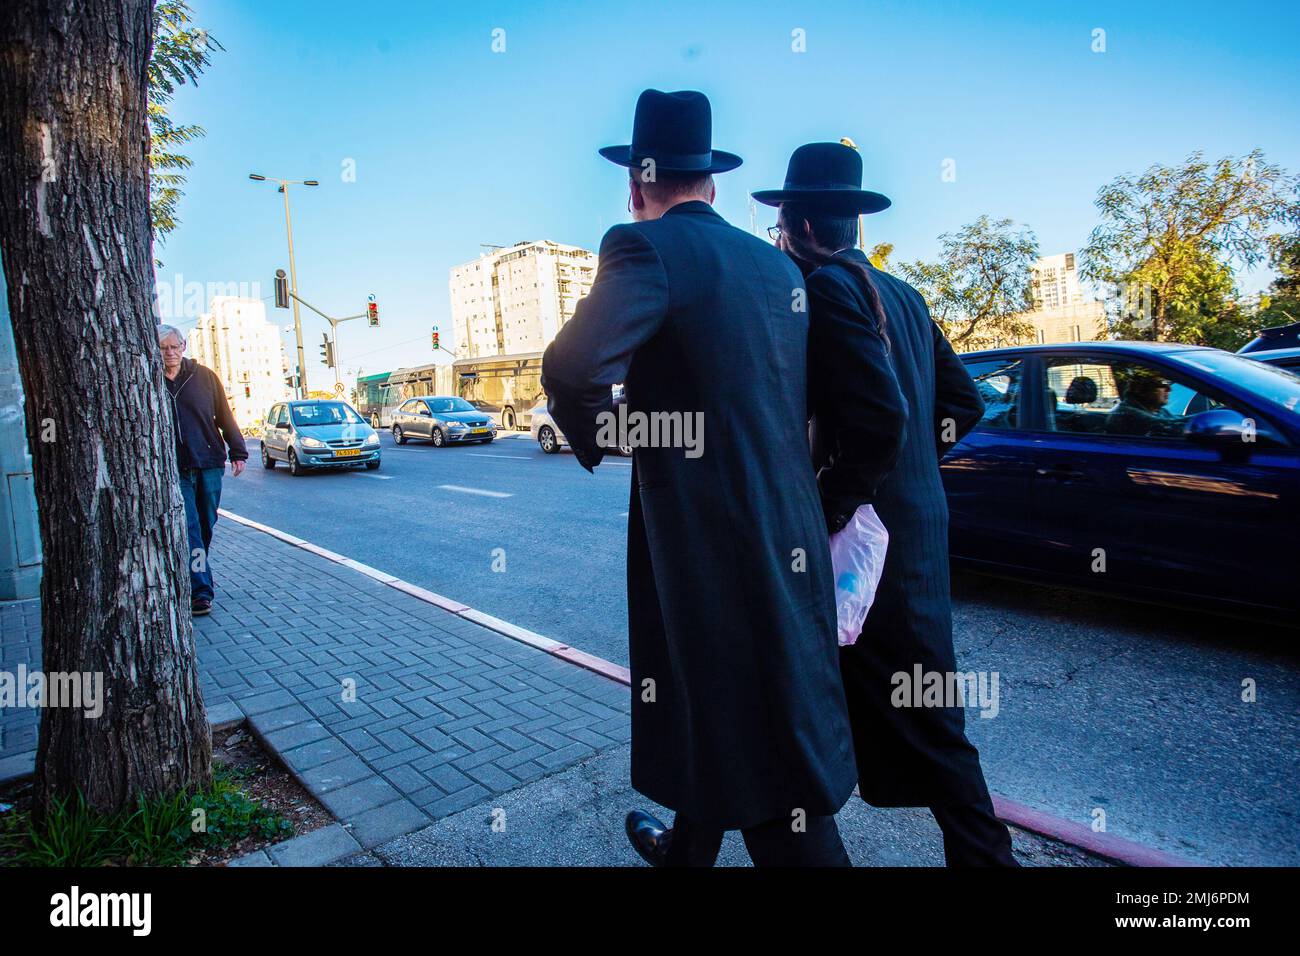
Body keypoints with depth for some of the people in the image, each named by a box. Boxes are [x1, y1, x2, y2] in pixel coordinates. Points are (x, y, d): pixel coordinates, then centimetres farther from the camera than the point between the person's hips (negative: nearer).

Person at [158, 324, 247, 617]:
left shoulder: (204, 376, 5)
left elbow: (225, 417, 7)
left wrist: (237, 451, 4)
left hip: (209, 464, 2)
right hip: (174, 469, -2)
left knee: (206, 527, 9)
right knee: (189, 527, -8)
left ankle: (195, 578, 27)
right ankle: (201, 590, -7)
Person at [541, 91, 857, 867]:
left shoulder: (647, 246, -12)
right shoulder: (780, 265, 10)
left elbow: (573, 367, -28)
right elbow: (810, 399, 14)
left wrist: (595, 437, -9)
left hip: (707, 539, -8)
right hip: (788, 534, 8)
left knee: (772, 751, 6)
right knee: (710, 700, 25)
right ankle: (684, 848, 50)